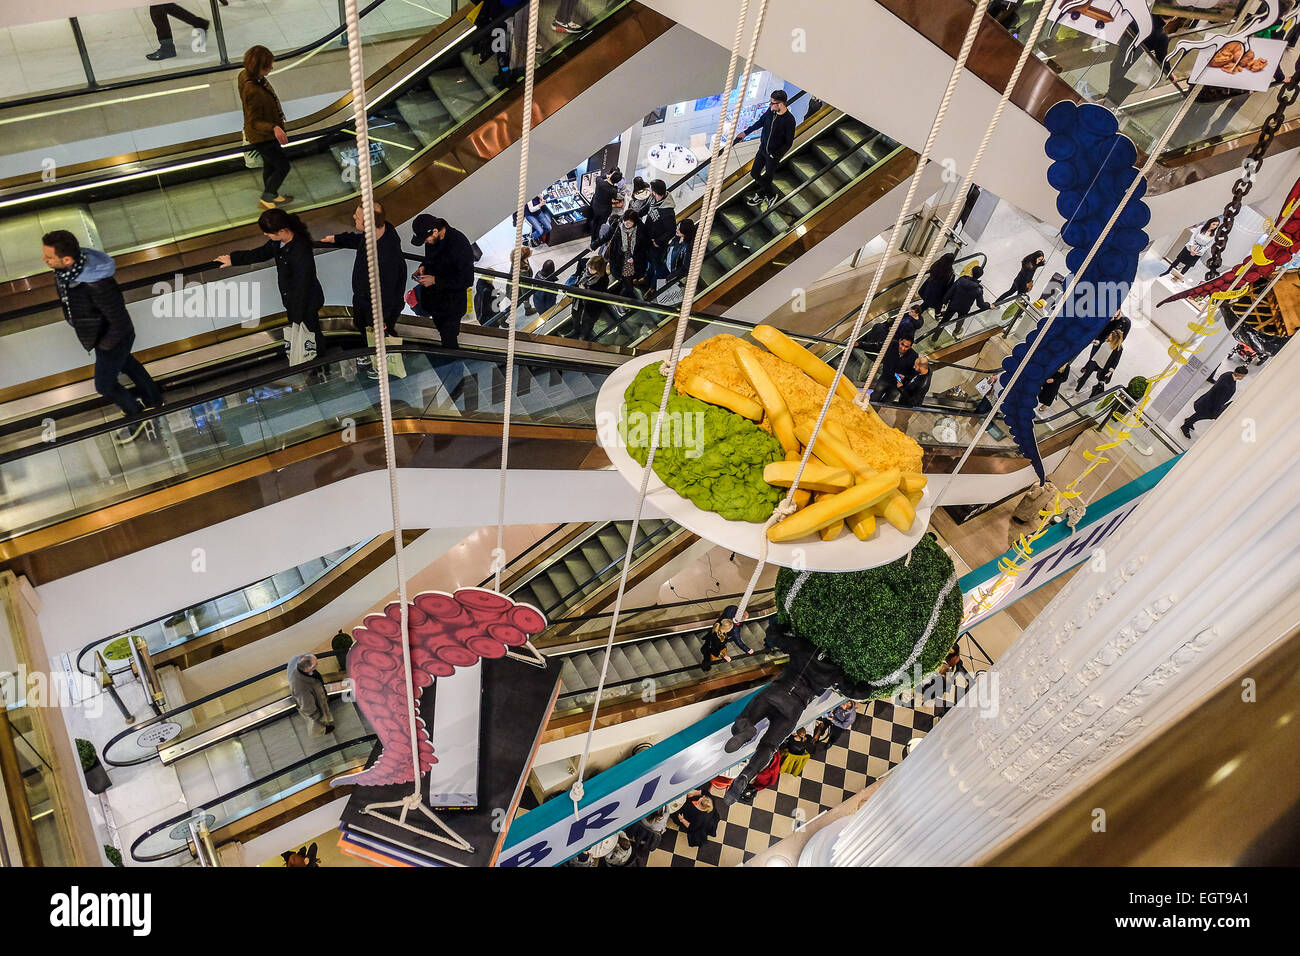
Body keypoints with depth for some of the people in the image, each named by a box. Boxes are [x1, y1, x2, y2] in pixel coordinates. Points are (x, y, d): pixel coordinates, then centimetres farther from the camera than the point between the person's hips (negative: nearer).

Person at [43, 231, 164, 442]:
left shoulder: (99, 285, -45)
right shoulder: (69, 262, -21)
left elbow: (121, 324, -32)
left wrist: (102, 346, -16)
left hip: (112, 338, -8)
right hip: (100, 328, 8)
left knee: (105, 385, 15)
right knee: (126, 364, 31)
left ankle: (136, 418, 43)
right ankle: (153, 400, 56)